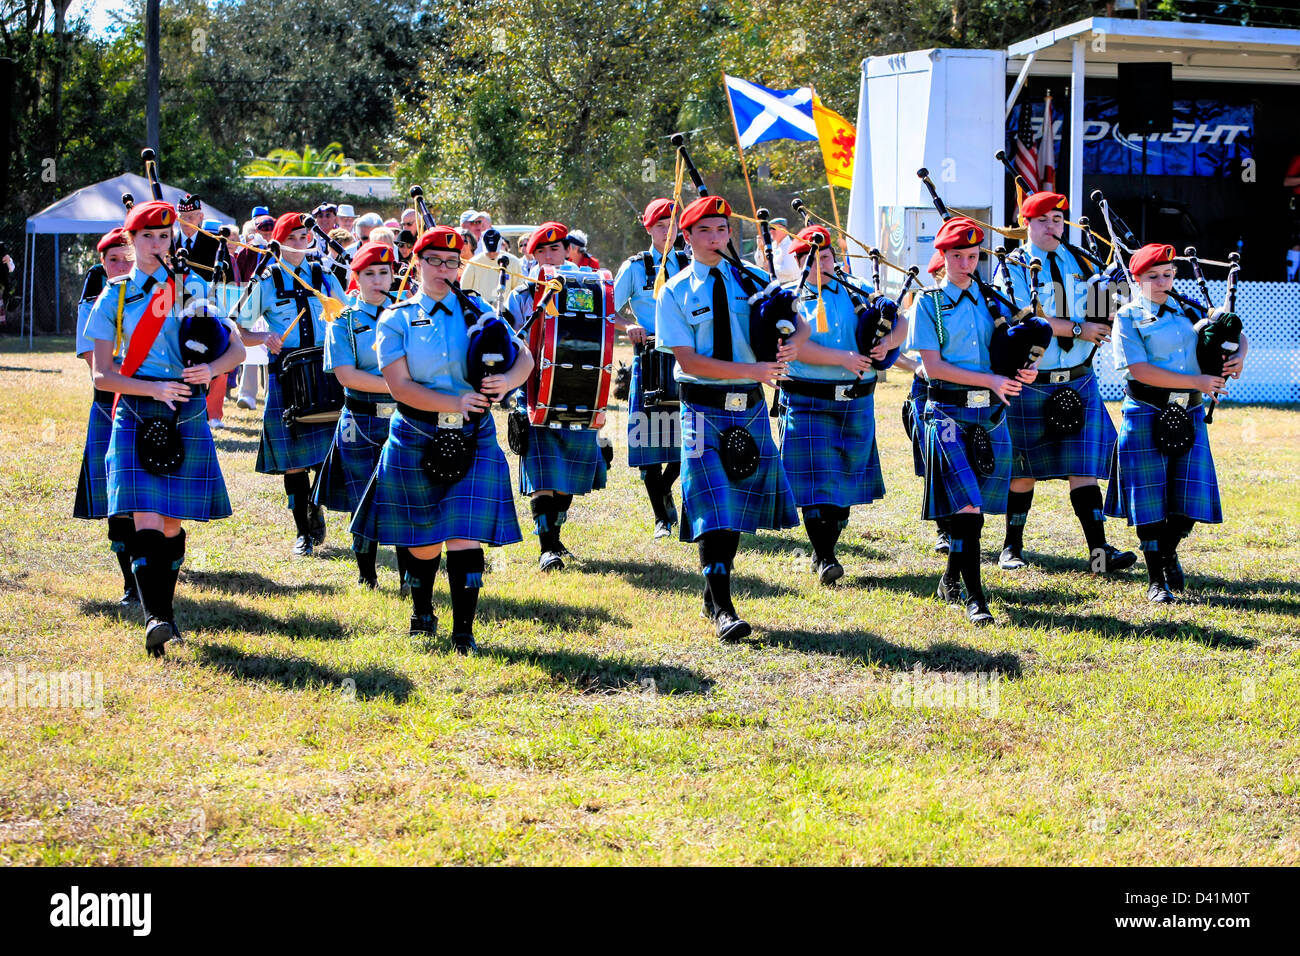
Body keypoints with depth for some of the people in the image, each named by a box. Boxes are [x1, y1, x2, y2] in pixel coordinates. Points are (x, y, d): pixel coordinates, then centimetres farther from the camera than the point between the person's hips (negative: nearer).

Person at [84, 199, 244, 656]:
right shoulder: (113, 298, 6)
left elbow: (236, 349, 9)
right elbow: (102, 376, 0)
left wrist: (210, 369, -14)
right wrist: (153, 389, -16)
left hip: (186, 416, 2)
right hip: (137, 417, -2)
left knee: (173, 523, 8)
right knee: (146, 520, -15)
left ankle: (165, 610, 24)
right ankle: (154, 619, -22)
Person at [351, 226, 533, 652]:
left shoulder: (476, 310, 7)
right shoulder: (397, 320, 1)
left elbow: (524, 357, 4)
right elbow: (400, 385, -10)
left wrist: (507, 380, -20)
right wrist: (455, 402, -22)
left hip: (472, 439, 0)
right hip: (417, 440, 0)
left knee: (464, 536, -10)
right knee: (423, 539, 10)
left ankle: (463, 629, -7)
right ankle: (422, 614, 35)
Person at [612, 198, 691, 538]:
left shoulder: (689, 265, 11)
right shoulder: (635, 267, 3)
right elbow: (607, 311, 0)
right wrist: (628, 326, -19)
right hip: (650, 356, -2)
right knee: (652, 435, -2)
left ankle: (665, 489, 27)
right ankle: (661, 517, 8)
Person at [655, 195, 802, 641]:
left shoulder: (751, 281, 8)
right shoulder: (675, 293, -2)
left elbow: (799, 323, 10)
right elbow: (688, 360, -11)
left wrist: (791, 345, -15)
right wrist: (752, 370, -20)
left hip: (750, 406, 4)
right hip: (704, 408, -4)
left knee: (740, 502, 9)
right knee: (713, 506, -11)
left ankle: (715, 594, 24)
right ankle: (722, 609, -11)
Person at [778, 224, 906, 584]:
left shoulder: (857, 293, 12)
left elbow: (900, 322, 8)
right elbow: (796, 347, -15)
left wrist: (886, 343, -15)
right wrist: (843, 359, -24)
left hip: (855, 402, 4)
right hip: (807, 402, -4)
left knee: (846, 479, 8)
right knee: (816, 481, -10)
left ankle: (826, 549, 21)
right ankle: (823, 558, -7)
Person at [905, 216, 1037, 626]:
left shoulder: (992, 300, 12)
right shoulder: (929, 304, 0)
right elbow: (933, 365, -8)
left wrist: (1022, 371, -7)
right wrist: (990, 379, -15)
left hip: (991, 412, 5)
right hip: (948, 411, -4)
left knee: (976, 504, 9)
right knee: (965, 503, -12)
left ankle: (951, 578, 28)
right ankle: (974, 596, -12)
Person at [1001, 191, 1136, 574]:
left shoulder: (1080, 262, 11)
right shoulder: (1014, 267, -4)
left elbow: (1098, 315, 21)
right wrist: (1078, 328, -19)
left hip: (1078, 381, 3)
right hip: (1029, 382, -3)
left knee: (1083, 466, -4)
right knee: (1023, 469, 7)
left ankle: (1099, 549, -8)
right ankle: (1012, 546, 20)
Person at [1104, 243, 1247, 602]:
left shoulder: (1190, 312, 12)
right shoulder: (1129, 318, -2)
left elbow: (1235, 334, 21)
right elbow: (1140, 369, -14)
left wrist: (1239, 356, -4)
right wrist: (1196, 381, -17)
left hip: (1189, 415, 4)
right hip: (1146, 415, -4)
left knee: (1190, 499, -1)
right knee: (1150, 501, -2)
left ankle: (1169, 552, 29)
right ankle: (1156, 580, 10)